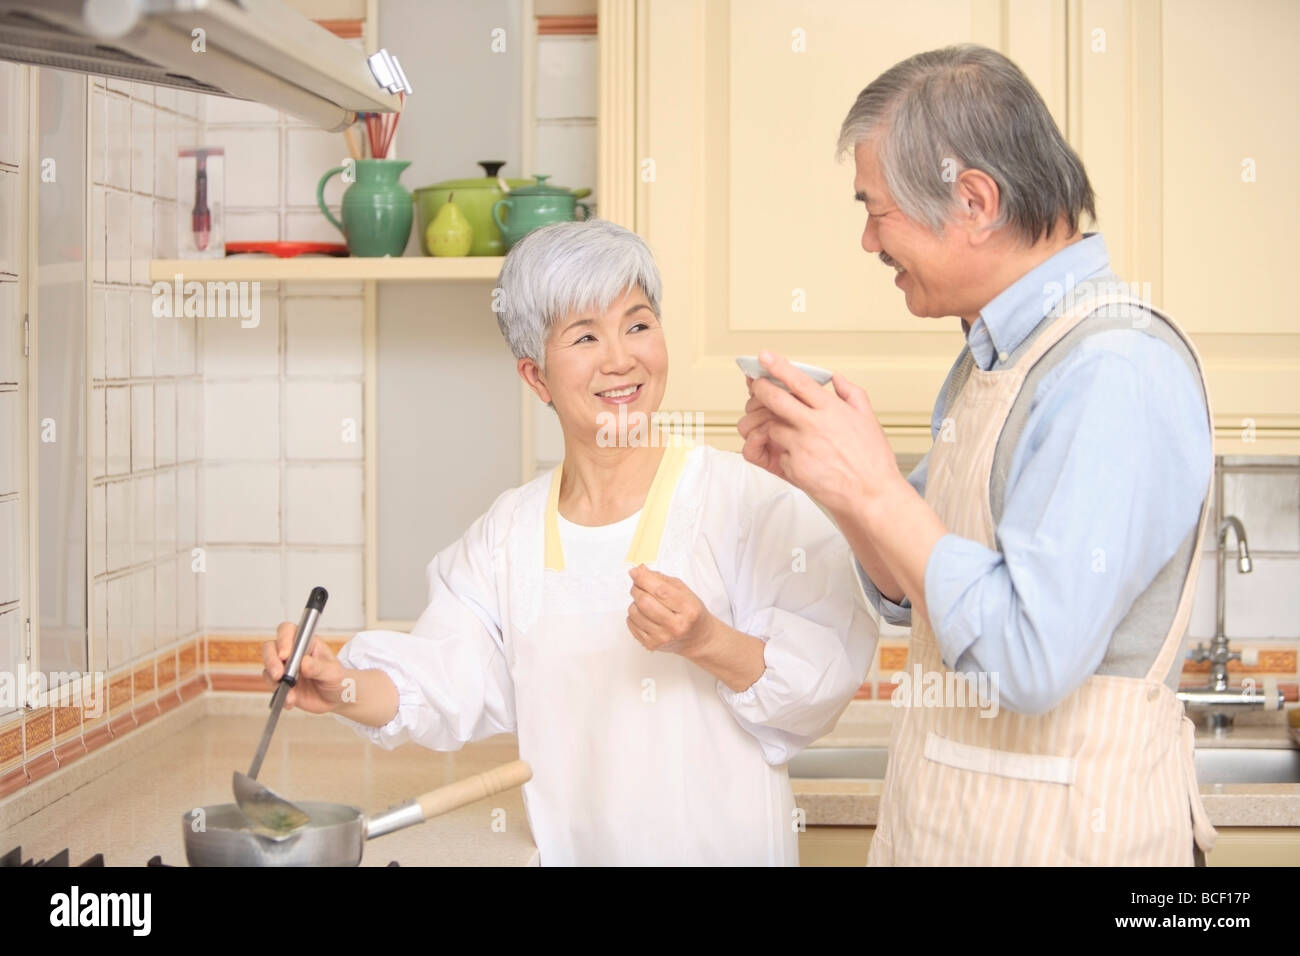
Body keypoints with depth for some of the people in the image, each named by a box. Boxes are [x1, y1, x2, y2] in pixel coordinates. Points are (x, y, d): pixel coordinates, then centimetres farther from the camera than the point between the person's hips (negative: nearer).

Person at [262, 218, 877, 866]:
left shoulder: (745, 499, -13)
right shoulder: (509, 532, 4)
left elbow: (826, 675, -17)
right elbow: (445, 684, 2)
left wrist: (706, 641, -30)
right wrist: (345, 689, -14)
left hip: (722, 846, -4)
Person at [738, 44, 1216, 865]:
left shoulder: (1117, 373, -22)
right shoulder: (994, 356, 8)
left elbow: (1034, 659, -29)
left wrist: (873, 489, -23)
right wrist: (822, 475, -3)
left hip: (1060, 829, -8)